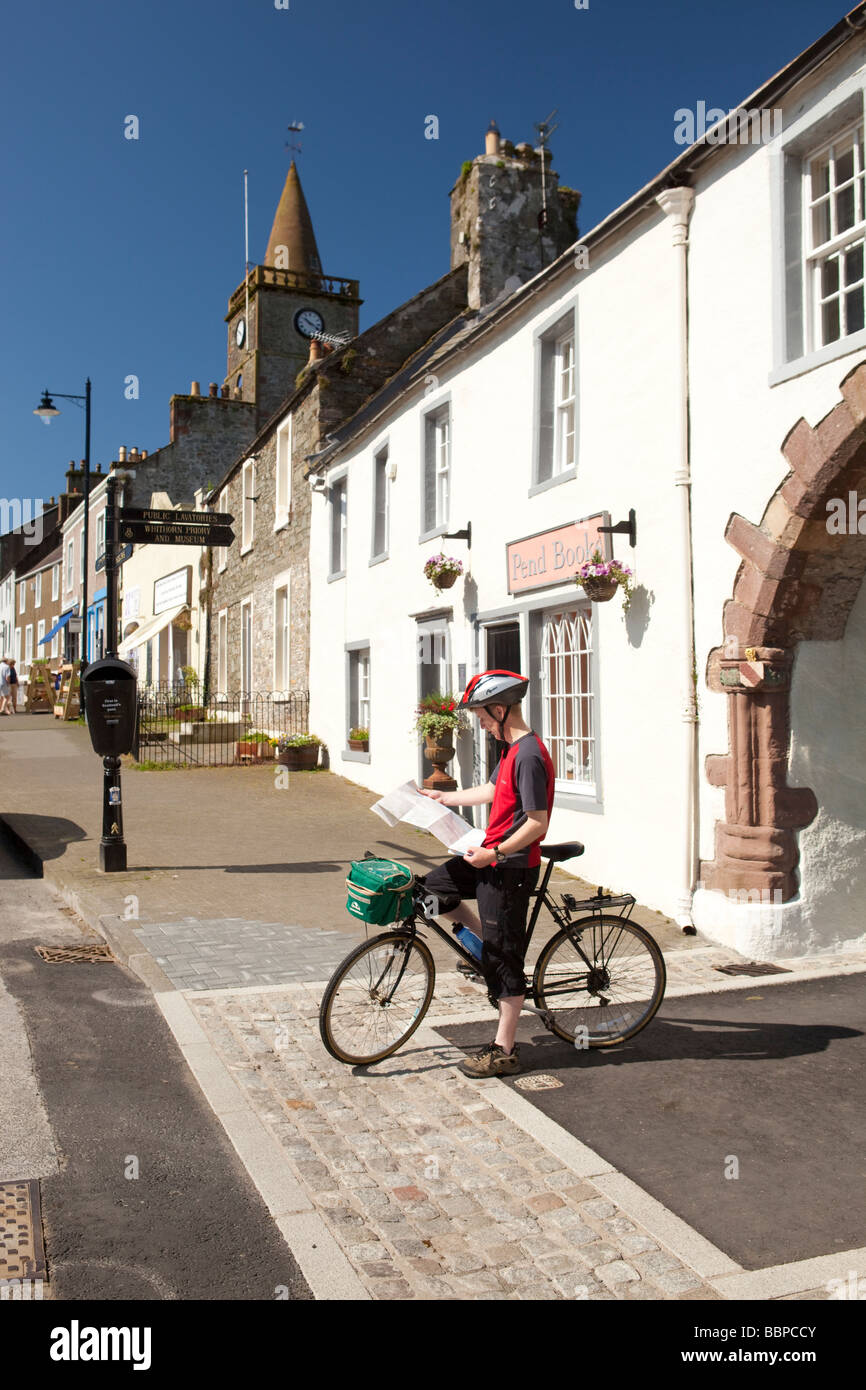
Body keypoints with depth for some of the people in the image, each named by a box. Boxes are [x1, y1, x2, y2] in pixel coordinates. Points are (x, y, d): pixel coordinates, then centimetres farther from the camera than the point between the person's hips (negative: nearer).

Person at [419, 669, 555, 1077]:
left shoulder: (529, 756, -22)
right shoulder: (511, 747, 9)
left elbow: (537, 824, -25)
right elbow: (492, 790, 24)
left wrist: (493, 853, -22)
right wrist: (443, 797, 30)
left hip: (511, 867, -10)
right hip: (491, 856, 10)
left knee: (504, 958, 0)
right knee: (433, 886, 13)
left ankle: (504, 1051, 12)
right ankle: (486, 942, 22)